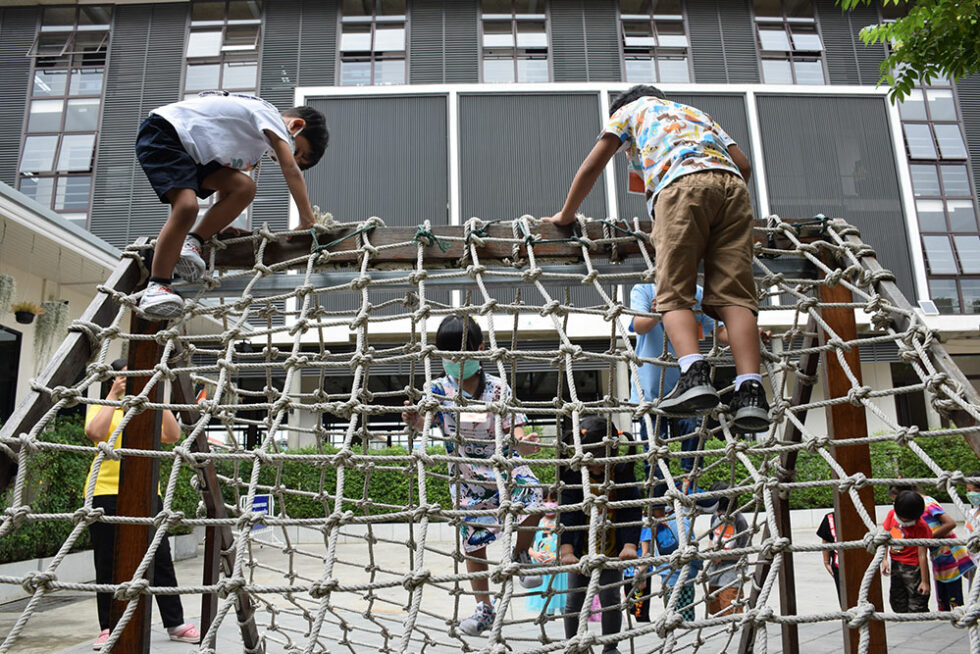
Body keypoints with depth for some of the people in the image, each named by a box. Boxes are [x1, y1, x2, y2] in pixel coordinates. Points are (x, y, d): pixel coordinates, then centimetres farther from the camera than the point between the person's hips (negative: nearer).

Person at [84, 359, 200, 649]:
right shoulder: (100, 407, 7)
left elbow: (173, 435, 0)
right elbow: (95, 433, -15)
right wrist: (113, 396, -11)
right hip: (106, 493, -2)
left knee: (161, 560, 4)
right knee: (108, 565, 5)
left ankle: (175, 624, 13)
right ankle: (108, 628, 18)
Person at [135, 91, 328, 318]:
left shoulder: (256, 141, 19)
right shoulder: (271, 115, -8)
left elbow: (225, 187, 20)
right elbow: (291, 170, -19)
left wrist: (220, 226, 14)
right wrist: (308, 222, -20)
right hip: (161, 133, -9)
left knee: (244, 188, -9)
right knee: (187, 206, -28)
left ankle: (191, 243, -6)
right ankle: (157, 285, -22)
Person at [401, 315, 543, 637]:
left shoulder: (498, 388, -7)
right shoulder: (439, 389, -6)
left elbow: (514, 428, -10)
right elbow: (423, 420, -21)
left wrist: (523, 442, -33)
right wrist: (413, 420, -45)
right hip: (466, 476, 1)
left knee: (533, 497, -29)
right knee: (473, 541, 7)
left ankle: (521, 555, 2)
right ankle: (484, 608, 28)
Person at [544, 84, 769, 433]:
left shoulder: (631, 109, 32)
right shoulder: (697, 113, 43)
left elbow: (591, 167, 25)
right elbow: (743, 165, 31)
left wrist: (565, 215, 34)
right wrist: (721, 216, 41)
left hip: (682, 184, -4)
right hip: (731, 185, 4)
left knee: (674, 293, -7)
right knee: (734, 295, -6)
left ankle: (694, 375, -29)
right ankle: (750, 390, -22)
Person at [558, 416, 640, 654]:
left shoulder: (622, 472, -11)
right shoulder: (573, 475, -15)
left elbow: (632, 511, -14)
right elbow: (566, 513, -22)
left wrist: (630, 545, -28)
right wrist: (566, 551, -33)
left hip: (612, 551, 0)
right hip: (581, 551, 0)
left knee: (610, 598, 0)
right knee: (575, 600, 8)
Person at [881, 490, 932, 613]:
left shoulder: (921, 527, -22)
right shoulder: (892, 514, -7)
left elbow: (922, 555, -19)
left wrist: (925, 581, -15)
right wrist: (884, 559, -5)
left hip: (913, 567, -6)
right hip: (895, 564, 6)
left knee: (916, 607, -1)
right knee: (897, 602, 19)